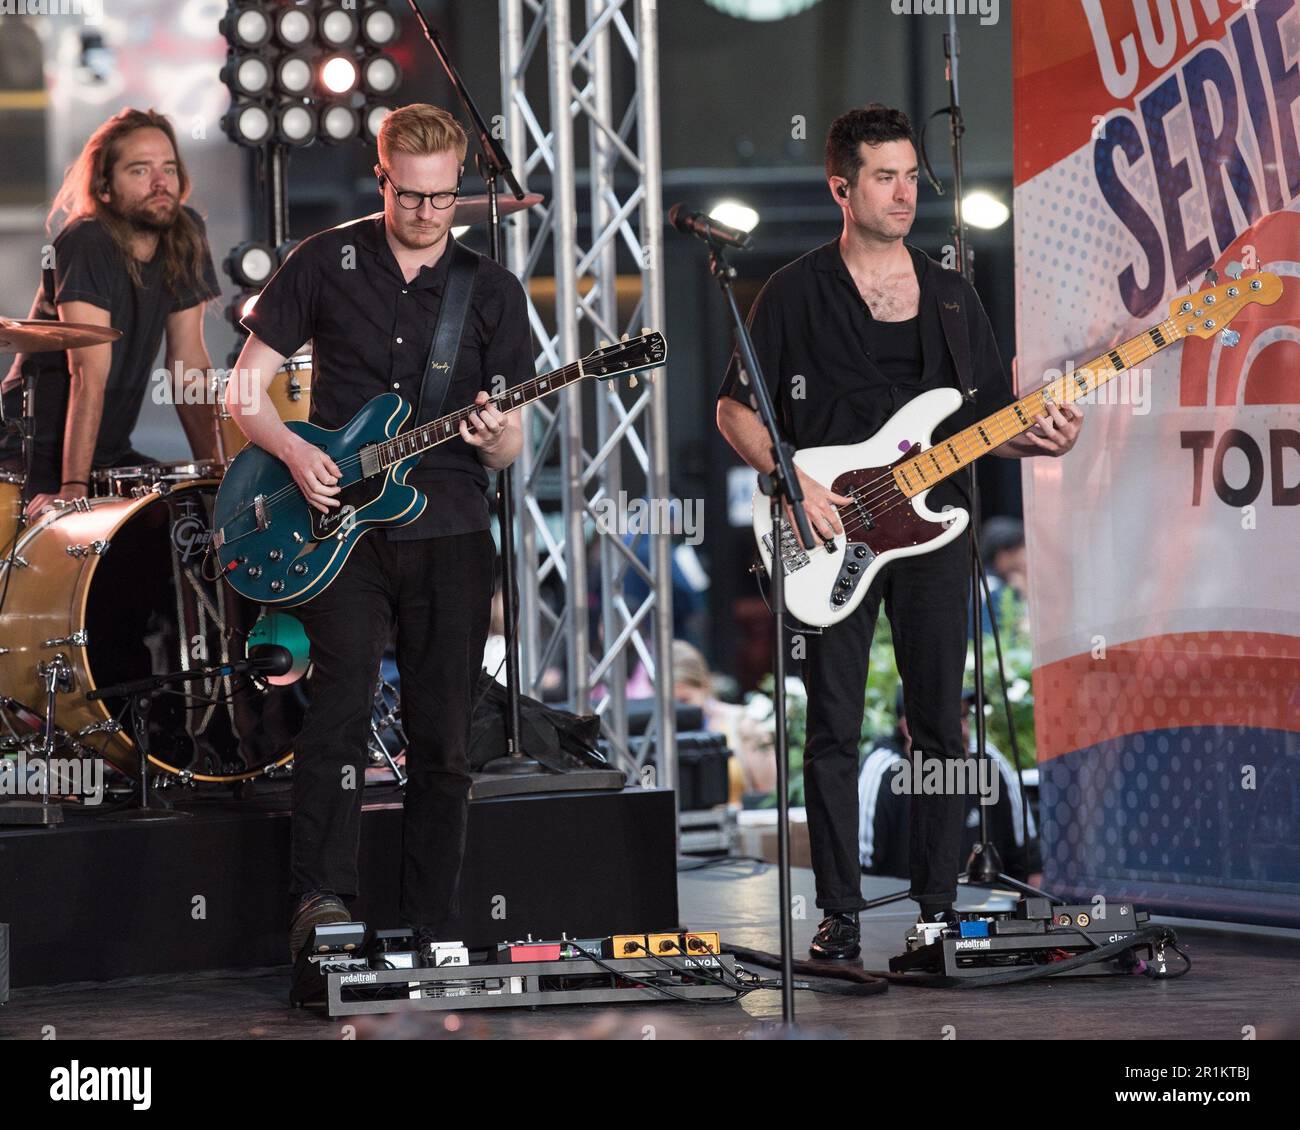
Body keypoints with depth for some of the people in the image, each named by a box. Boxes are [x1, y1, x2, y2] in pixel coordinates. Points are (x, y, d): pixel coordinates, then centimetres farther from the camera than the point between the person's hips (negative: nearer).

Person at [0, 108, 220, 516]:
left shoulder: (185, 234, 0)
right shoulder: (86, 243, -19)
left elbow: (188, 360, 4)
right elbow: (89, 375, -28)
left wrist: (212, 465, -3)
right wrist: (73, 488, -32)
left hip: (111, 452, 7)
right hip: (38, 452, -7)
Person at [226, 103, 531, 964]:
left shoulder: (492, 289, 6)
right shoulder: (327, 263, 4)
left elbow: (511, 445, 6)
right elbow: (245, 389, 6)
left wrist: (495, 438, -18)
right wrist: (294, 451, -12)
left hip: (449, 535, 2)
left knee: (445, 741, 2)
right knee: (343, 700, -21)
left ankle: (431, 933, 10)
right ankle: (323, 896, -24)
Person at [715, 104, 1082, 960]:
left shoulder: (951, 295, 12)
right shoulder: (796, 293, 1)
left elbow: (988, 417, 14)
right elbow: (736, 409, 3)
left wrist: (1040, 438, -6)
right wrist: (796, 484, -11)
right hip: (832, 532, -3)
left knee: (941, 724, 4)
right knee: (834, 730, -2)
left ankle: (938, 903, 12)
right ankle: (841, 913, 4)